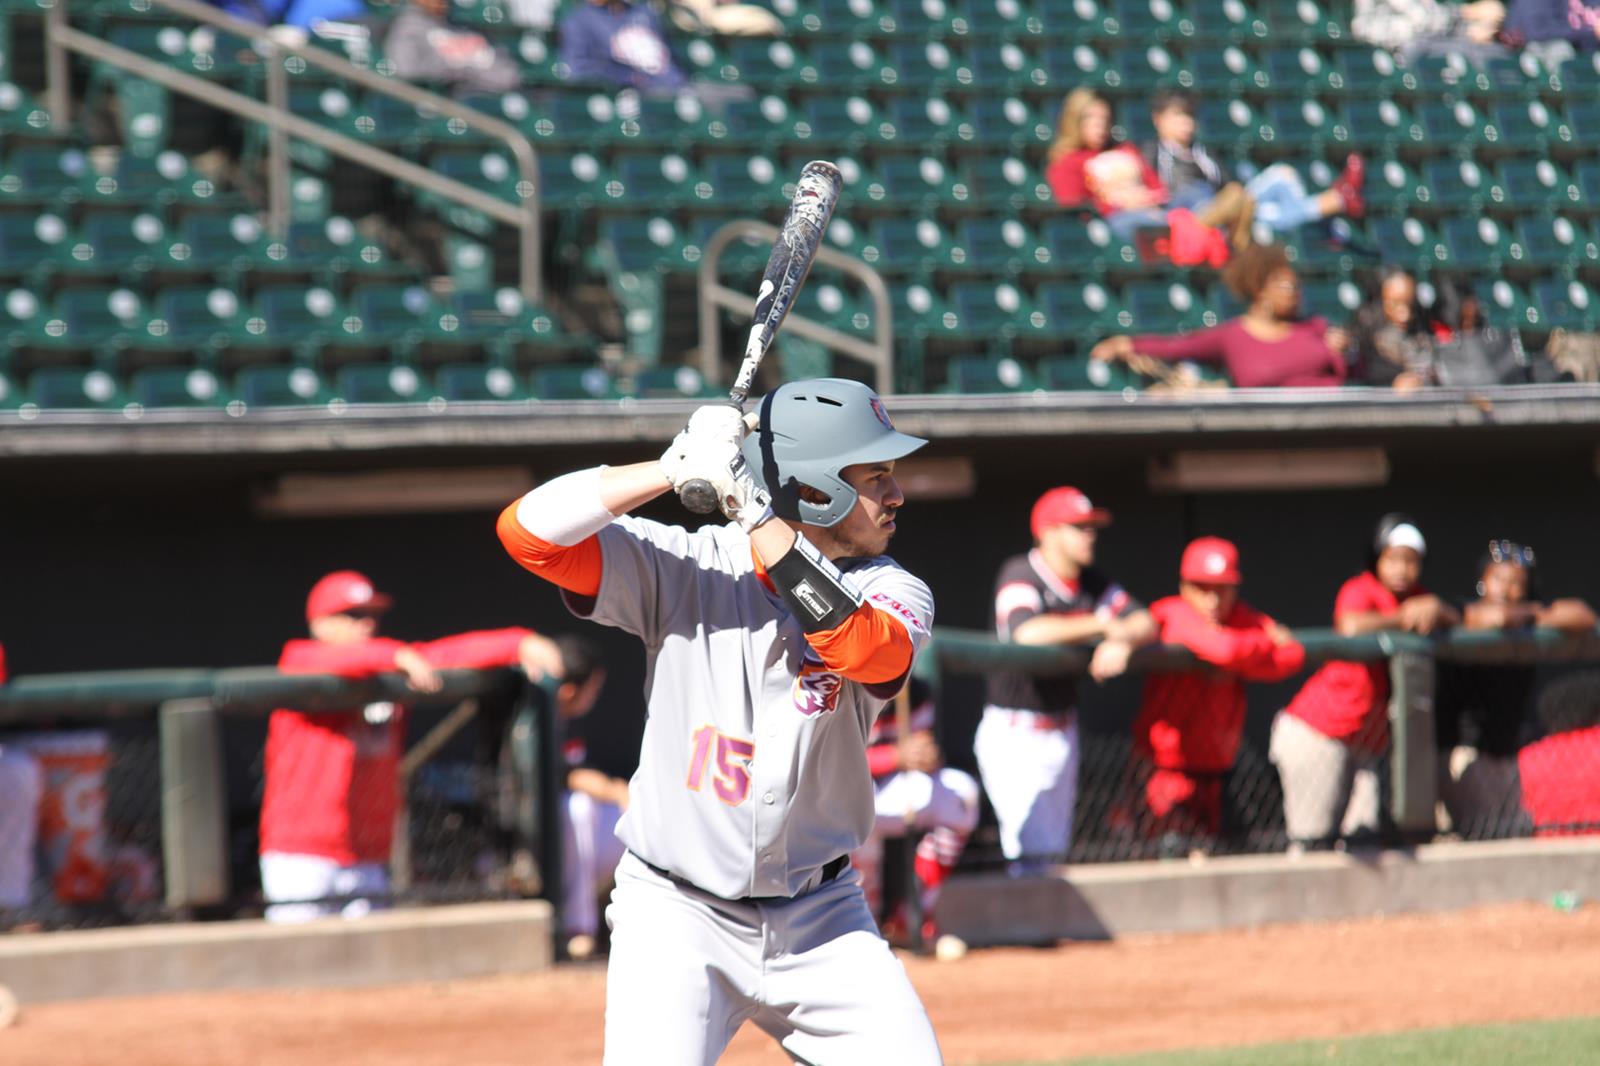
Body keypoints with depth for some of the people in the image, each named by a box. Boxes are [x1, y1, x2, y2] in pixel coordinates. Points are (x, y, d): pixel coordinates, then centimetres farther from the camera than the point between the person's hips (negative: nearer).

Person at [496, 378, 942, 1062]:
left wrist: (756, 510, -27)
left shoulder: (893, 594, -2)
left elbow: (863, 648, -26)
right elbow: (526, 531, -17)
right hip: (677, 920, -3)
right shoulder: (684, 566, -7)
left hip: (821, 920, 3)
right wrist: (677, 469, -24)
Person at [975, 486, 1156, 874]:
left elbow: (1145, 622, 5)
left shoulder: (1092, 583, 7)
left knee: (1054, 853, 11)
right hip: (1013, 735, -7)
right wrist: (1102, 625, -22)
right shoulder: (1020, 576, -15)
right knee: (1033, 849, -14)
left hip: (1062, 733, 7)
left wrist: (1122, 641, -20)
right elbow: (1027, 632, -33)